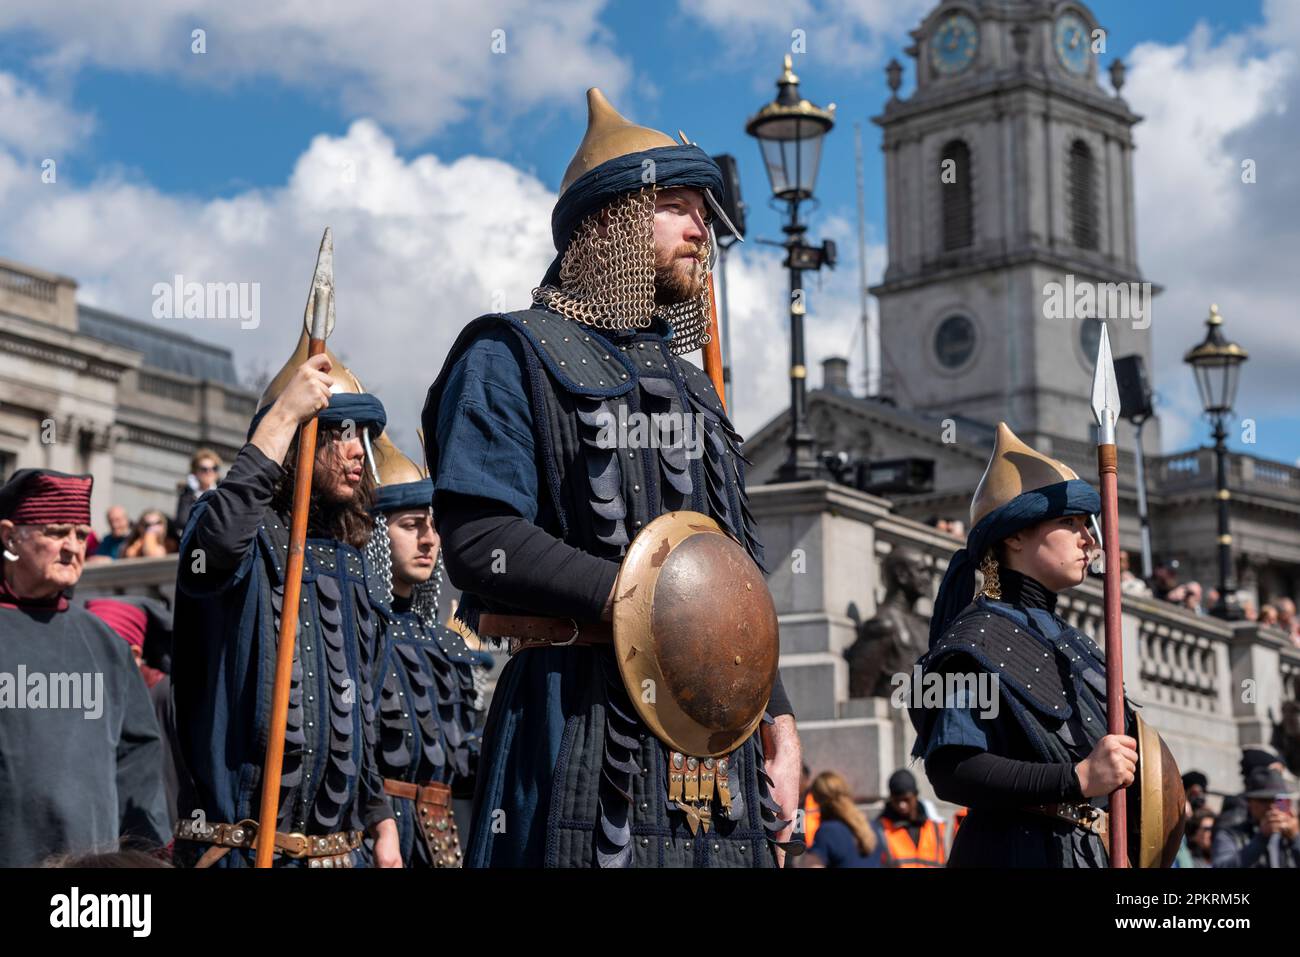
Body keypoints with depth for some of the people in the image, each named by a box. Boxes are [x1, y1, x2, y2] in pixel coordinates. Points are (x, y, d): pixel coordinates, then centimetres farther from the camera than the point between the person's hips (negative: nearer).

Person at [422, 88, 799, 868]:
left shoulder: (689, 385, 24)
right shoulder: (512, 356, 0)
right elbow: (479, 542, -13)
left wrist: (775, 715, 14)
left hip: (717, 733, 7)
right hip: (585, 725, -7)